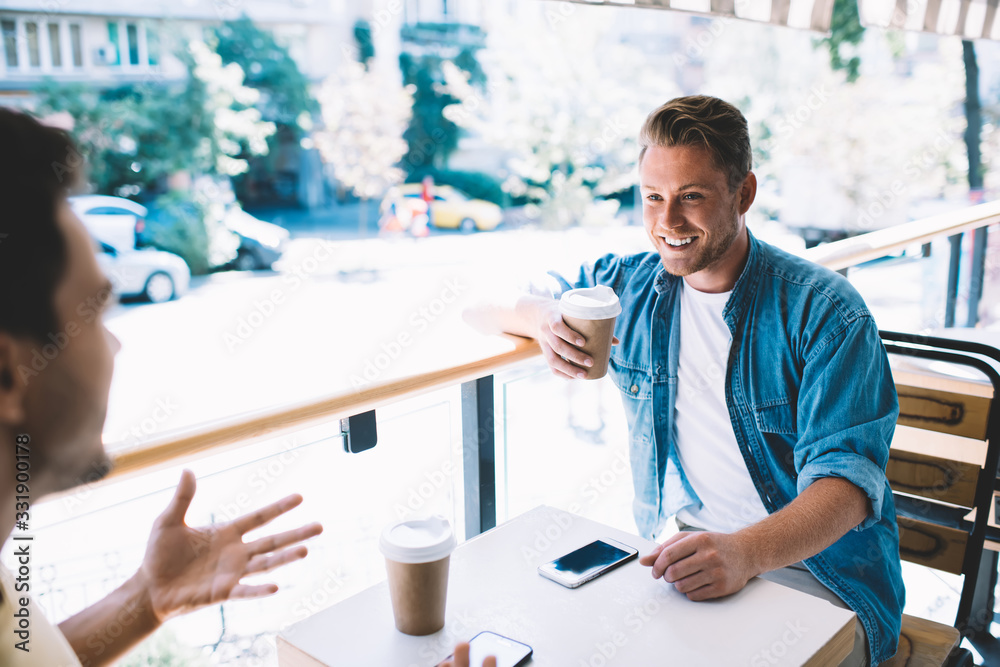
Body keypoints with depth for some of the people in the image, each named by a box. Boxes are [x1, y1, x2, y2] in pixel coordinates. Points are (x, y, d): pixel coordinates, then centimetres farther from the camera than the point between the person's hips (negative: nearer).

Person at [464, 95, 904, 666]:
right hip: (675, 547, 4)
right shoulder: (627, 287, 3)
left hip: (811, 564, -3)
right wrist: (541, 316, -12)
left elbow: (847, 476, -19)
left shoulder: (823, 310, -11)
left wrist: (746, 552, -39)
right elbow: (482, 308, 13)